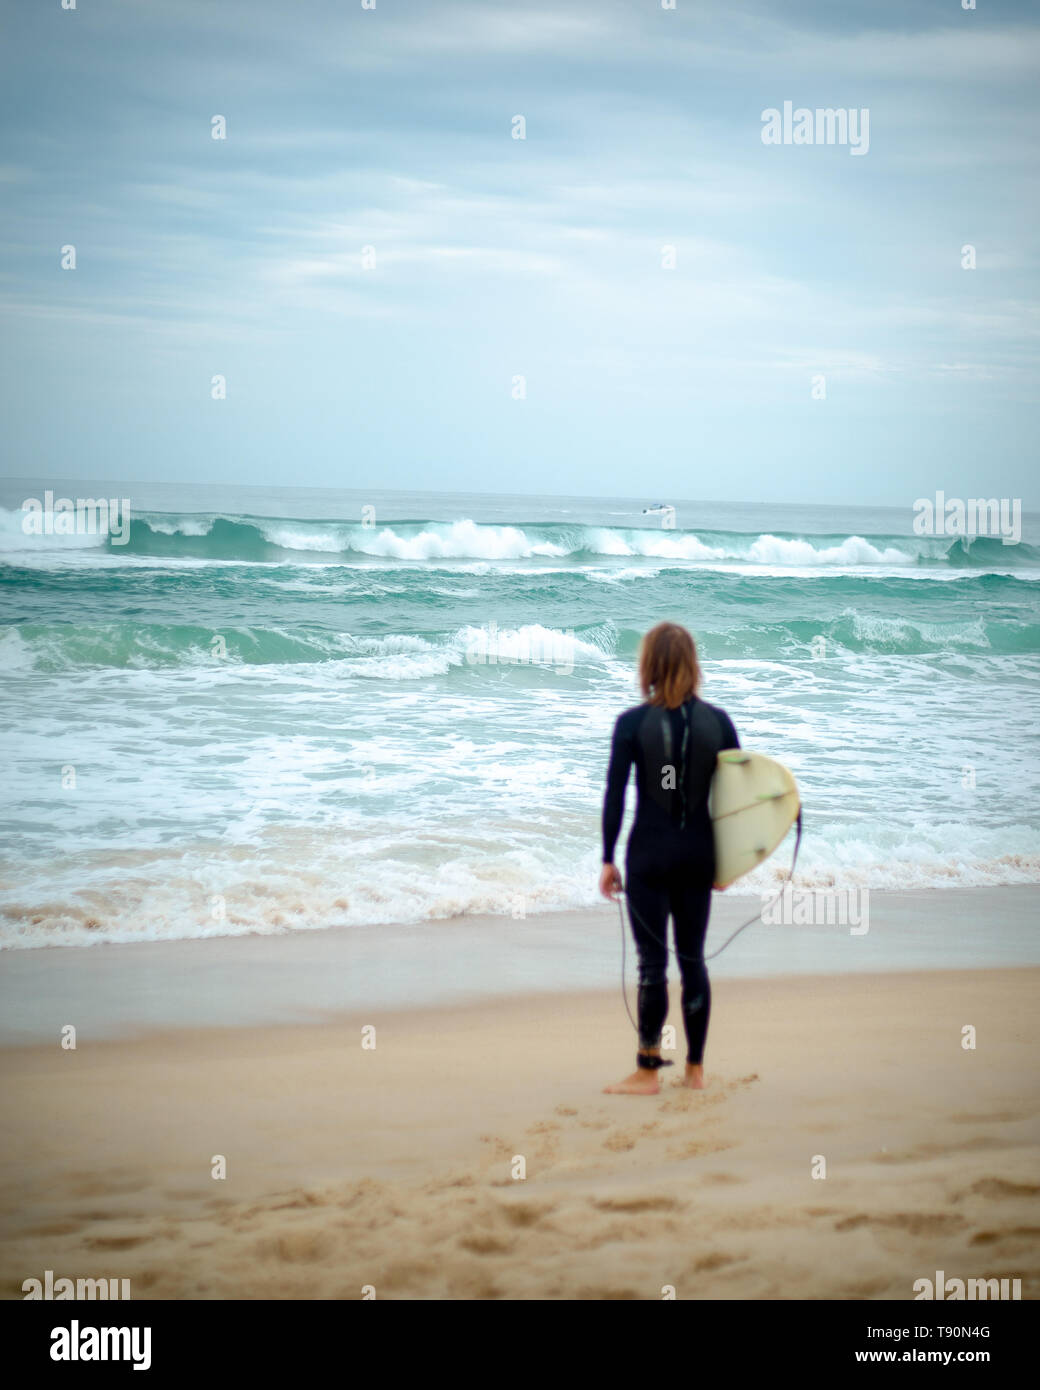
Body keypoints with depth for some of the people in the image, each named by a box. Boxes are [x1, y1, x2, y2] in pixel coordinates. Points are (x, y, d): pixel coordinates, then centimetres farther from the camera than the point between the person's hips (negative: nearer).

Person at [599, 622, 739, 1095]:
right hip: (699, 852, 3)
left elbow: (614, 795, -8)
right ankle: (695, 1069, 16)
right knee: (692, 958, 11)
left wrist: (608, 859, -1)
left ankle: (647, 1071, 5)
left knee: (652, 961, 0)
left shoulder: (632, 723, -8)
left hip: (650, 851, -3)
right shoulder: (717, 720, 0)